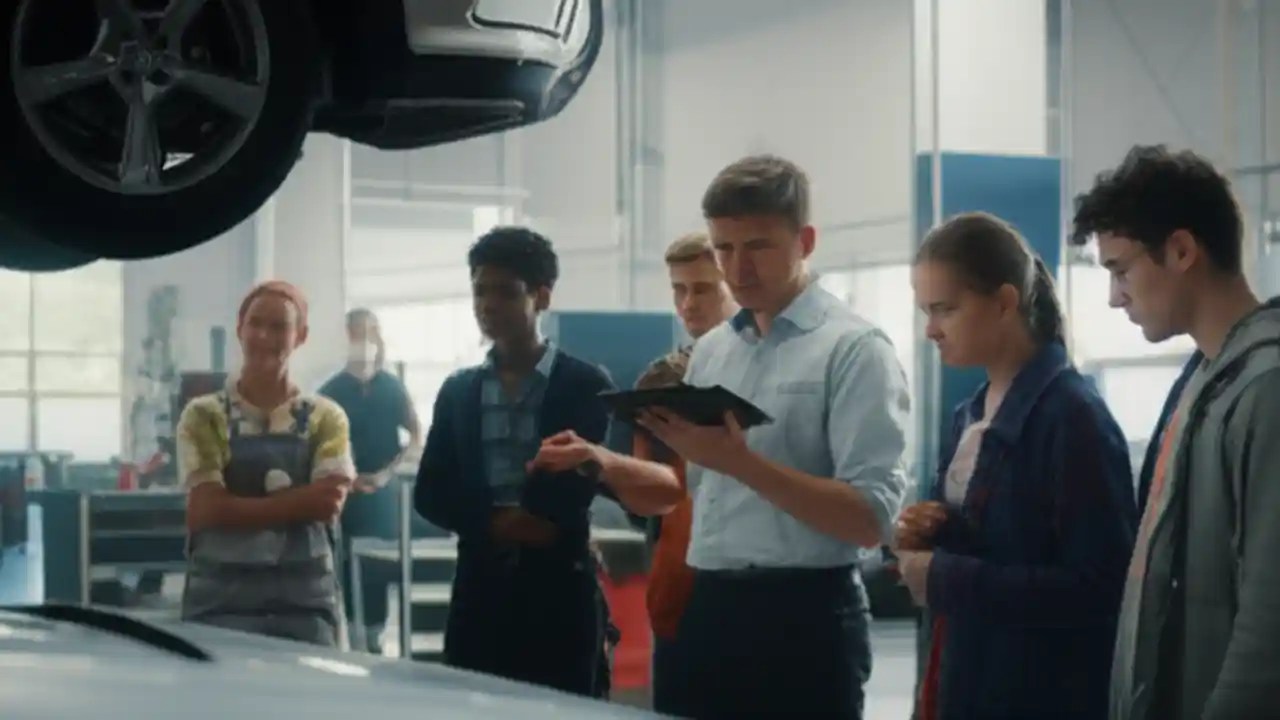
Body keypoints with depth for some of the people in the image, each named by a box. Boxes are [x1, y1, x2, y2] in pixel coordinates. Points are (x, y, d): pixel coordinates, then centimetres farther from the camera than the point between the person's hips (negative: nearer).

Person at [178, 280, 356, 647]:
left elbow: (329, 501, -8)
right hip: (222, 598, -1)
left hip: (306, 599, 1)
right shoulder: (205, 415, 4)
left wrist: (239, 506, -11)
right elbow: (206, 509, -8)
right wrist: (300, 501, -12)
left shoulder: (325, 418, 7)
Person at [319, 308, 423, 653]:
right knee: (346, 564, -4)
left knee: (379, 564, 1)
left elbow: (416, 436, 5)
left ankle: (373, 634, 9)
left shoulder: (393, 387, 6)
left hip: (383, 490, 2)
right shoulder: (331, 390, 2)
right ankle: (349, 633, 0)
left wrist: (389, 471, -7)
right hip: (344, 490, -1)